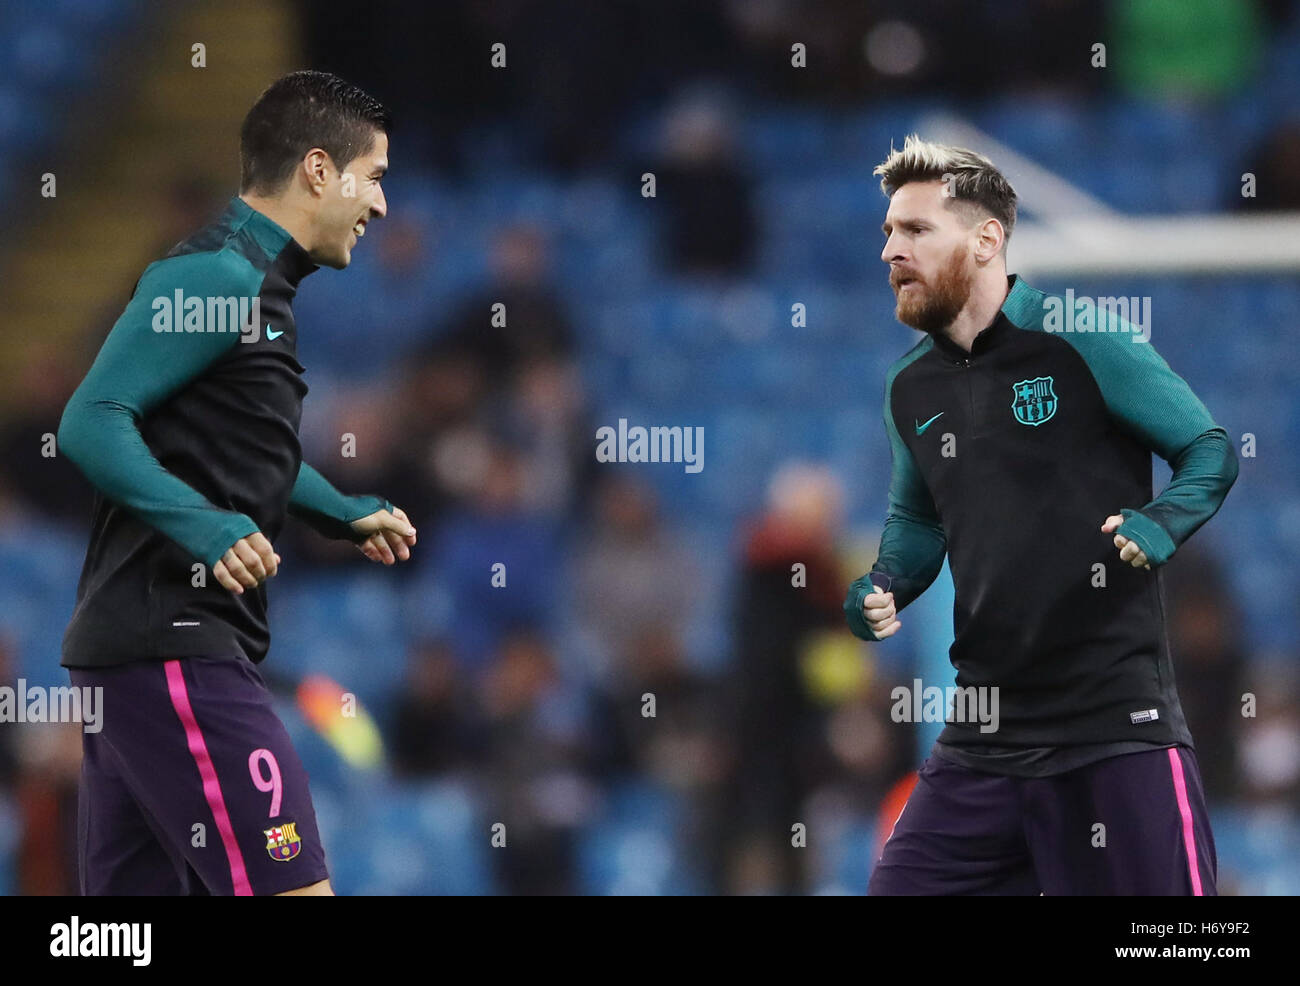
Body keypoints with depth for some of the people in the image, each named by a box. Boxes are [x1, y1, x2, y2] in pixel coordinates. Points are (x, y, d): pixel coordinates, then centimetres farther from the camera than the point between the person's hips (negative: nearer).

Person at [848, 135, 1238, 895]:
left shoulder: (1081, 339, -7)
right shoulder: (911, 390, 12)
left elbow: (1210, 450, -2)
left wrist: (1159, 524, -21)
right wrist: (881, 591, 7)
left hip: (1116, 727, -6)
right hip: (983, 740, 6)